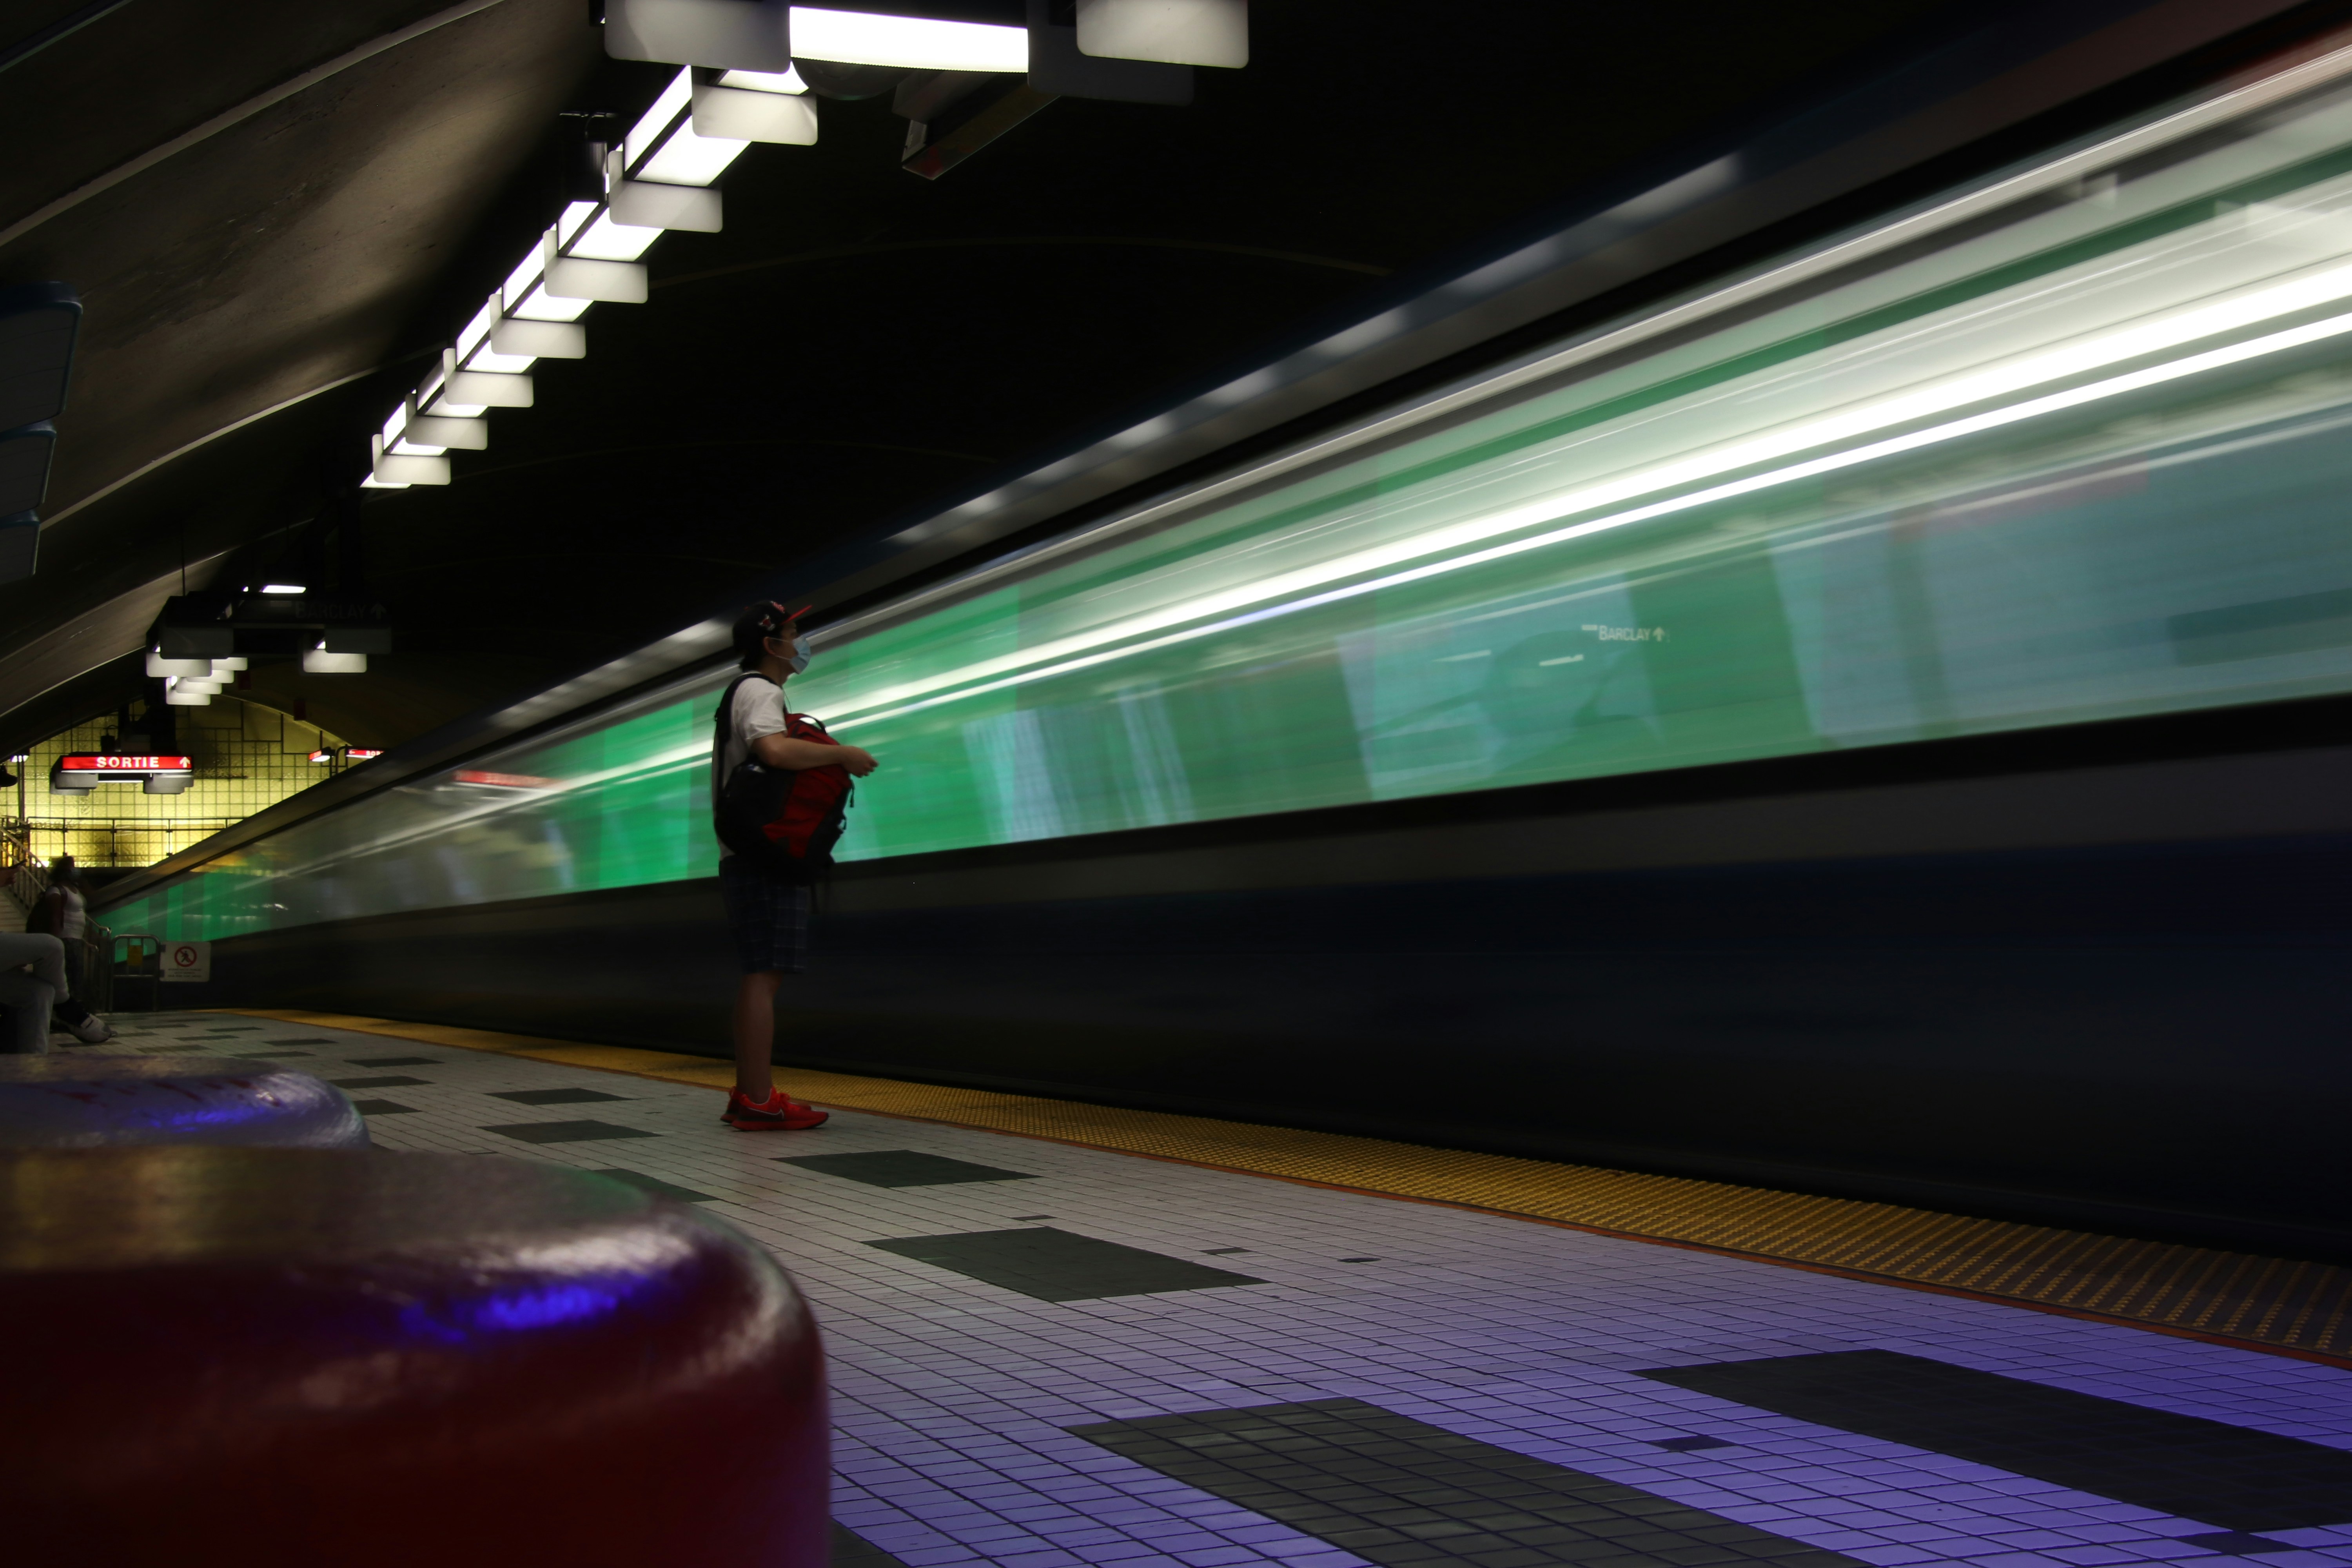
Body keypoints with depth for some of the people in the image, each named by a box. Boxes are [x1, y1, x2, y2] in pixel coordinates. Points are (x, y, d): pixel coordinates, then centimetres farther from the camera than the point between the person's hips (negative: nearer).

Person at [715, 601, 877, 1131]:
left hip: (751, 855, 11)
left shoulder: (748, 694, 24)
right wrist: (843, 754, -20)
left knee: (759, 976, 11)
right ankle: (758, 1101, -16)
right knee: (764, 973, -13)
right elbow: (776, 749, -30)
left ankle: (748, 1096, 13)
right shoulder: (760, 692, -9)